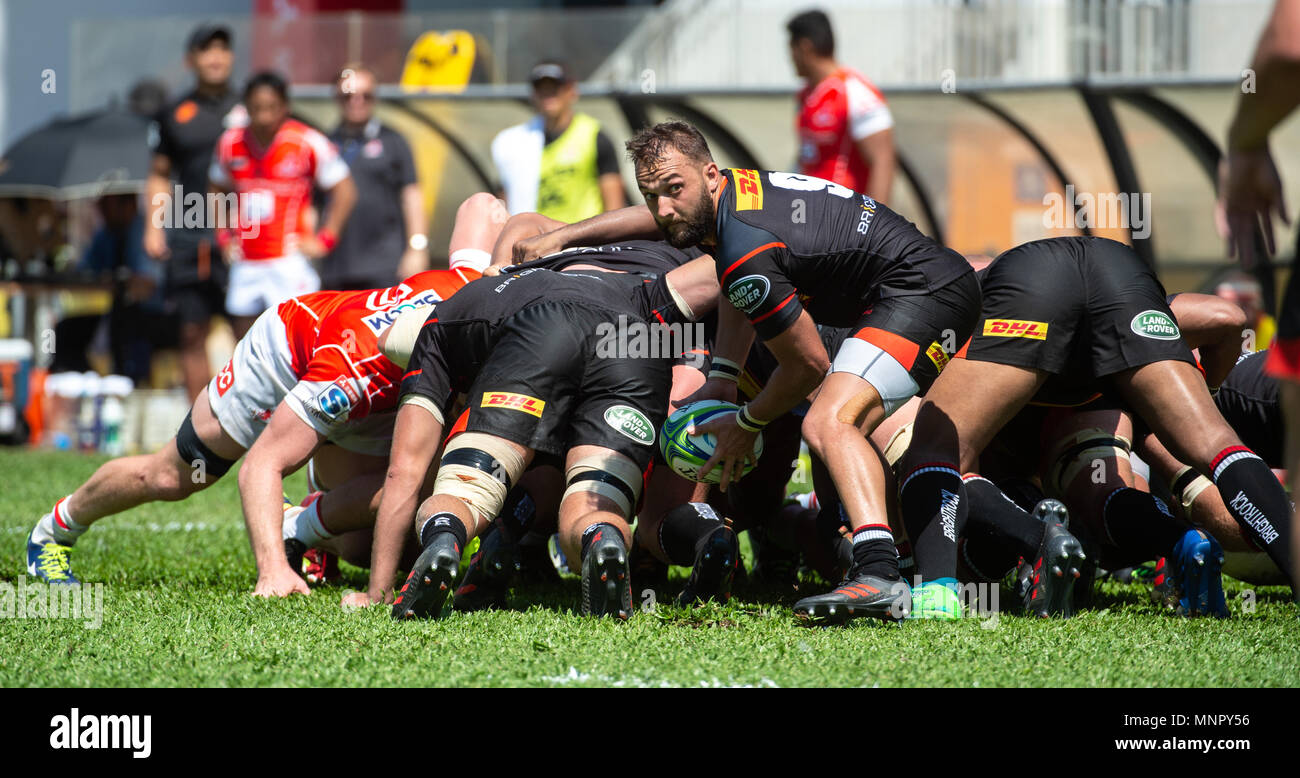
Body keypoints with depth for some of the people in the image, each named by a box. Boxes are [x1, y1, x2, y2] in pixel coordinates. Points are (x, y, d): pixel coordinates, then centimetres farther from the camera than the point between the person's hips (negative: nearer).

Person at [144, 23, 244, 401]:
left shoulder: (247, 109, 8)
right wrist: (154, 226, 5)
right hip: (189, 239, 2)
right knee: (192, 334, 3)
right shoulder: (174, 114, 11)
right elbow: (160, 175, 17)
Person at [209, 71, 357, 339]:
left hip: (289, 259, -5)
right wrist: (224, 235, 14)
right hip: (244, 264, 5)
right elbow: (217, 189, 24)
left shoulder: (306, 143, -8)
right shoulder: (231, 143, 6)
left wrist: (325, 239, -7)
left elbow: (344, 190, -3)